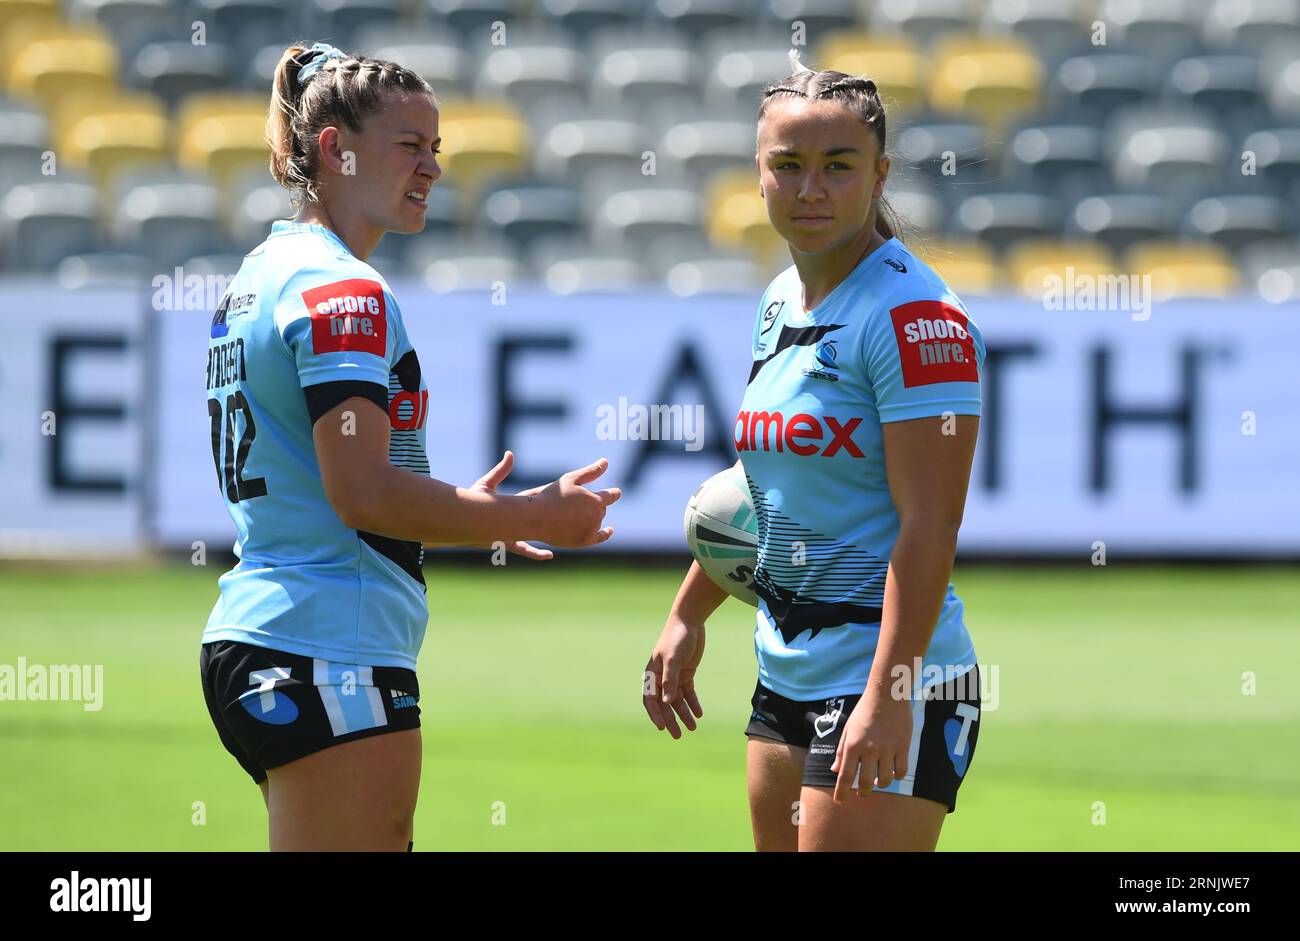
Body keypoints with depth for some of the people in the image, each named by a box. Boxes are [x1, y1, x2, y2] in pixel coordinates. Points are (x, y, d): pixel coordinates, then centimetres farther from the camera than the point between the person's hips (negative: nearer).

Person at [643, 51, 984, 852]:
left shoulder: (915, 315, -15)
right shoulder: (782, 303, 12)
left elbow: (928, 524, -20)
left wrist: (887, 700, -26)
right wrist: (689, 615, 27)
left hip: (892, 681, -9)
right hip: (787, 677, 9)